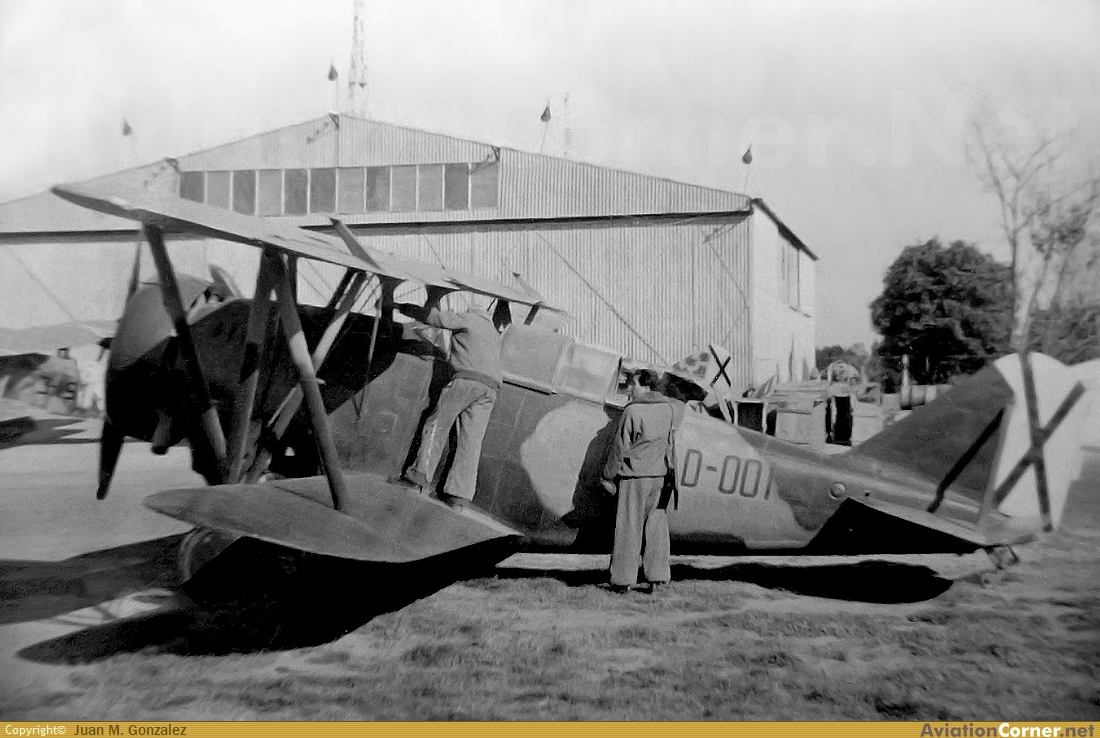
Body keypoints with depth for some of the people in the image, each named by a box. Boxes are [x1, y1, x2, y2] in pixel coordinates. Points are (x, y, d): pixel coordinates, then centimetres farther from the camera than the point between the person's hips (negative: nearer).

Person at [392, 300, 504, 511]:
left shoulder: (469, 318, 13)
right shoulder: (494, 333, 33)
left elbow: (434, 317, 9)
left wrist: (404, 307, 18)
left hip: (467, 379, -6)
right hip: (491, 387, 6)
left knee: (437, 425, 0)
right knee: (471, 440, -1)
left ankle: (421, 473, -10)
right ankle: (460, 495, -7)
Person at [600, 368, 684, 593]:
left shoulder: (632, 411, -13)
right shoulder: (669, 408, 4)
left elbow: (620, 447, -10)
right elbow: (681, 407, 30)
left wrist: (608, 475, 0)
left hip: (633, 475, -5)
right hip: (659, 475, 5)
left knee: (629, 527, 2)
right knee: (656, 526, 9)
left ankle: (624, 579, 5)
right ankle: (656, 576, 9)